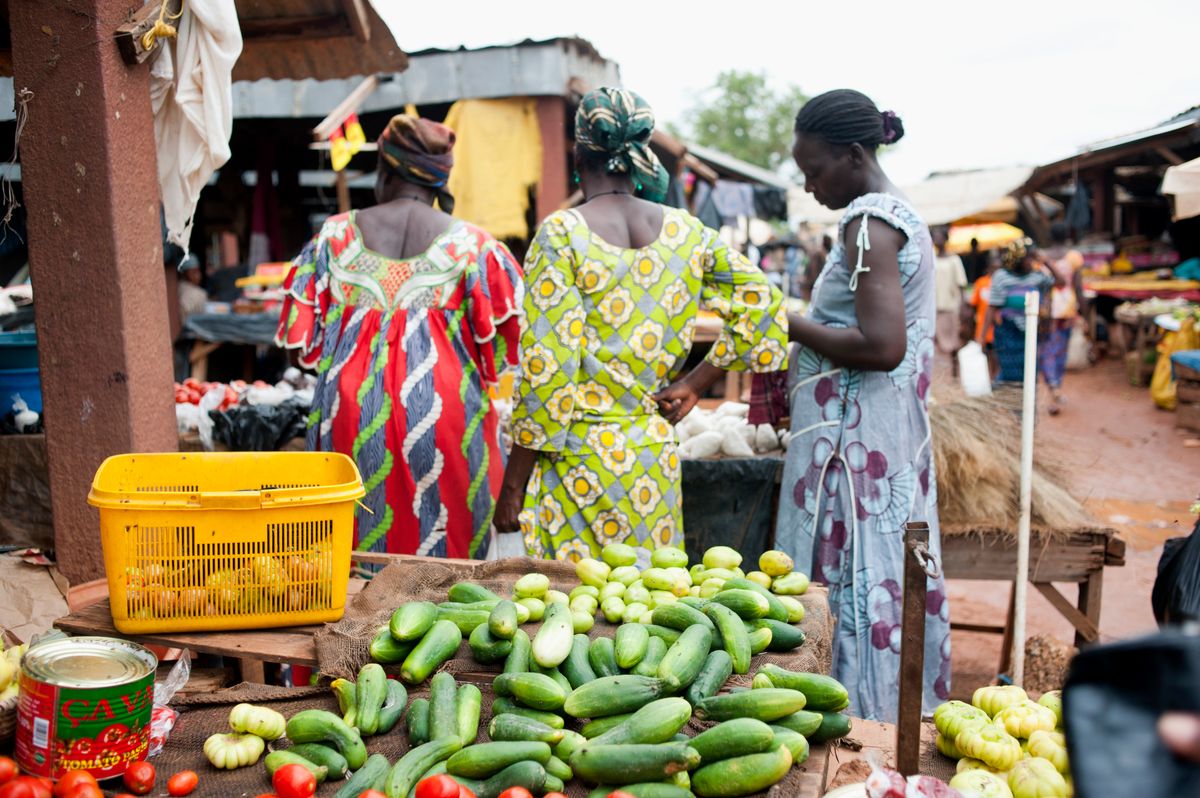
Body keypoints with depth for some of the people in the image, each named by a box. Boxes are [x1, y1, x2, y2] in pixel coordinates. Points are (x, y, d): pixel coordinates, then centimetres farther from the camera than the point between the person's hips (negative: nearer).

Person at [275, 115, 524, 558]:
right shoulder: (471, 243, -2)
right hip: (443, 404, -1)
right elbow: (503, 343, -2)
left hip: (354, 406, 2)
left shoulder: (337, 234, 2)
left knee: (358, 557, 13)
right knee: (447, 542, 10)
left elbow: (302, 333, 4)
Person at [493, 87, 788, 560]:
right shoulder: (686, 232, 5)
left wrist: (513, 485, -7)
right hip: (656, 456, 5)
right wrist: (694, 384, 6)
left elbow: (548, 370, -13)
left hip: (578, 456, -5)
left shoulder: (562, 233, -9)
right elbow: (761, 302, 5)